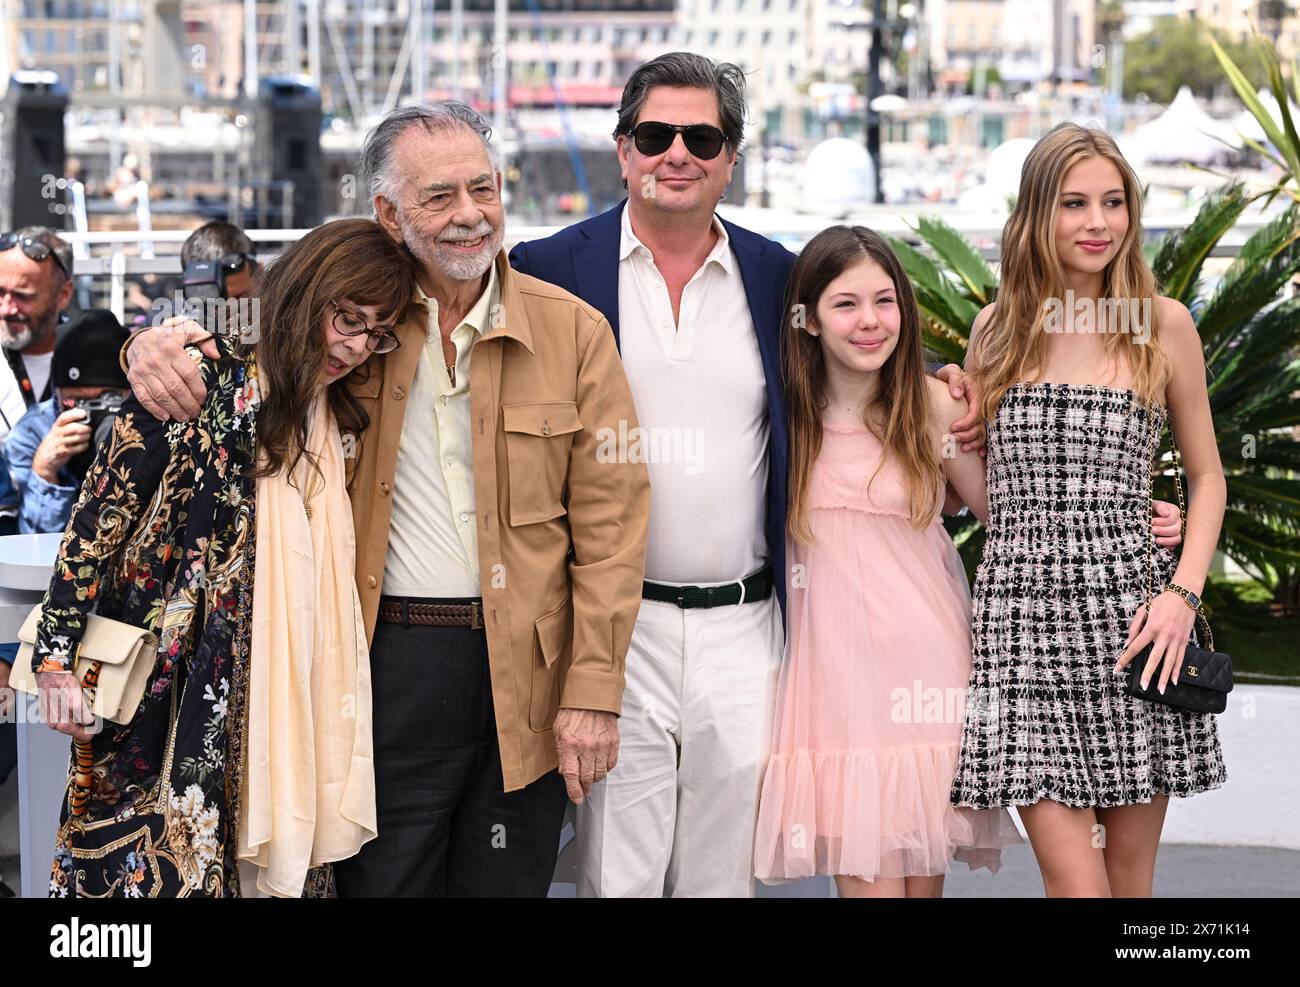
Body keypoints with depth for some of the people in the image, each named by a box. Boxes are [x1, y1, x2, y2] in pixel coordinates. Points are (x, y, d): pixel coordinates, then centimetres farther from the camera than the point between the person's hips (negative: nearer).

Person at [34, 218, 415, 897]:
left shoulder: (340, 421, 11)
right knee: (144, 866, -2)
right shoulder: (202, 378, -10)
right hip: (164, 685, -6)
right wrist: (58, 651, -14)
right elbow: (101, 512, -11)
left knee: (266, 856, 4)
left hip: (273, 702, 6)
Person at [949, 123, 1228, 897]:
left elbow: (1207, 475, 9)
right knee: (1075, 883, -7)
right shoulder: (998, 328, 9)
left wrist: (1183, 593, -4)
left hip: (1131, 609, 0)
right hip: (1024, 609, 1)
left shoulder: (1163, 325, 4)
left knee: (1129, 876, 6)